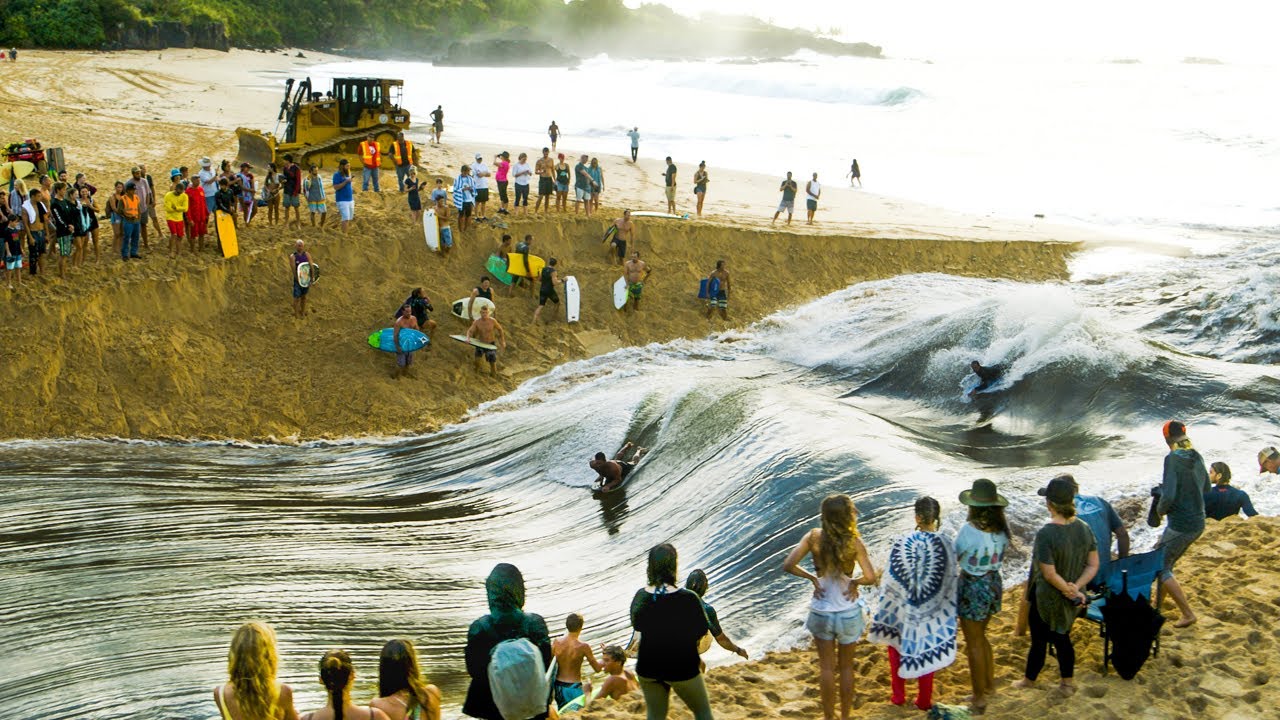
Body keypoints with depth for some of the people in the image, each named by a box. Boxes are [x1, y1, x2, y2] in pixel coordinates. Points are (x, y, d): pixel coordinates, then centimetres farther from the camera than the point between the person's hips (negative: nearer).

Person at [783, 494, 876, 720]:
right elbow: (871, 578, -19)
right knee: (846, 666, 17)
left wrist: (811, 577, 0)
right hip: (849, 612, -1)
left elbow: (788, 565, -12)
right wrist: (855, 581, 0)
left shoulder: (814, 537, -11)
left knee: (827, 667, 14)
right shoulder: (854, 542, -16)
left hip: (822, 611, 1)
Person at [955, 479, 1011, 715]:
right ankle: (989, 685, 39)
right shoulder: (1002, 527, -7)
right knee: (980, 638, 26)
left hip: (973, 589, -6)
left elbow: (955, 558, -10)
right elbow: (1002, 555, 6)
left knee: (974, 644, 8)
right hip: (994, 584, 6)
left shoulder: (969, 530, -25)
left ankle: (979, 699, 17)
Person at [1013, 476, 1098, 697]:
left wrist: (1071, 592, -14)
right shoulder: (1084, 529, -9)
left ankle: (1029, 681, 33)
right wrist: (1076, 587, -13)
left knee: (1039, 640, 14)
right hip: (1071, 603, 5)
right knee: (1062, 638, 24)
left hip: (1046, 599, -5)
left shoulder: (1046, 534, -29)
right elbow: (1093, 565, -4)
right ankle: (1067, 683, 35)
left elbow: (1049, 574, -27)